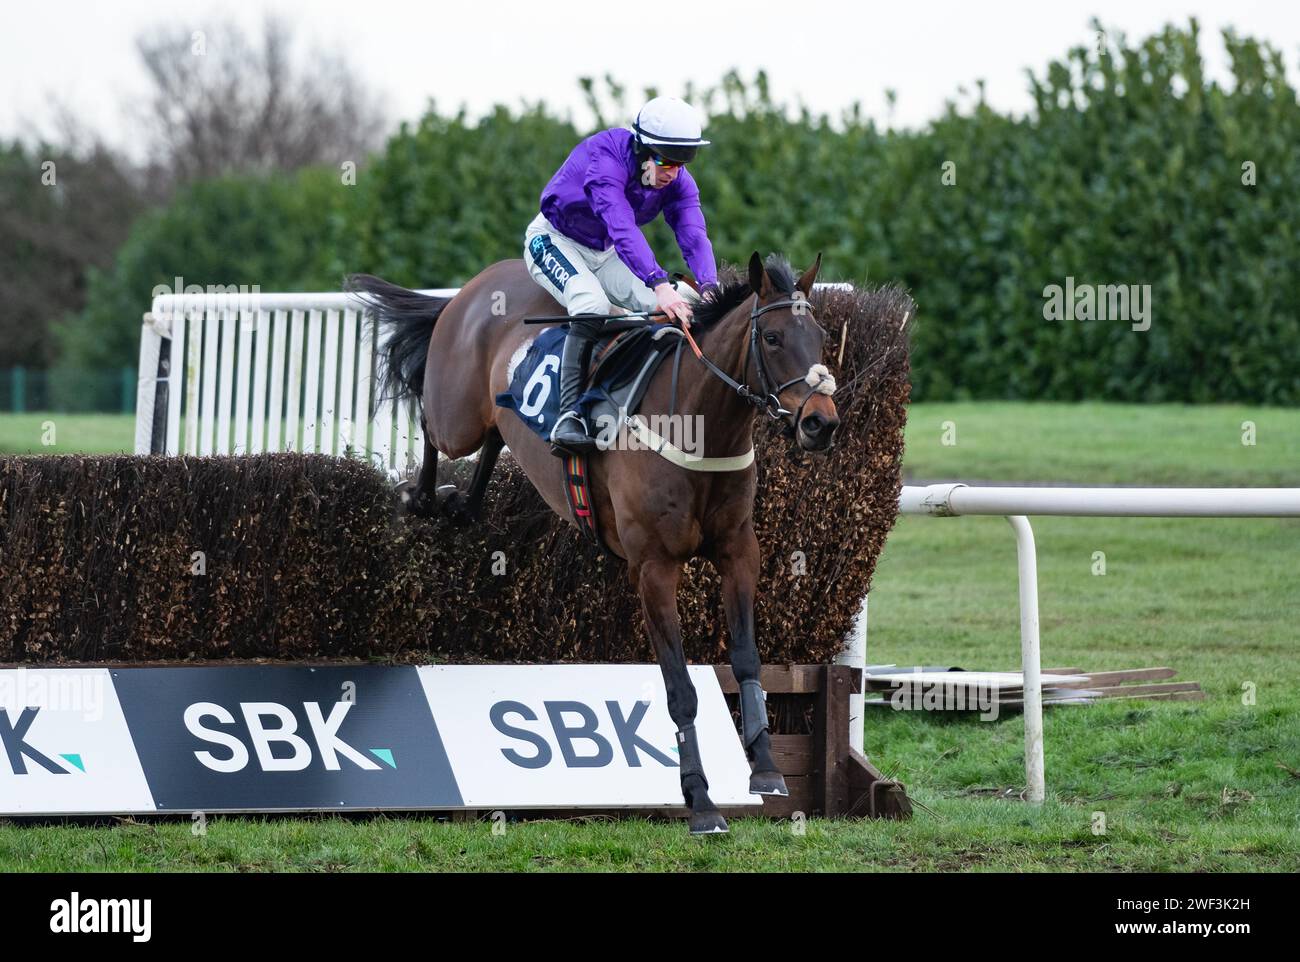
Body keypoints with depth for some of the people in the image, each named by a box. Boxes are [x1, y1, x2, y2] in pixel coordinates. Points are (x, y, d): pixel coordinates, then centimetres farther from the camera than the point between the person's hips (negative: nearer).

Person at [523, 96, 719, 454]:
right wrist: (659, 284, -58)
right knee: (592, 303, -34)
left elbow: (693, 235, -24)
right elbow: (622, 228, -46)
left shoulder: (677, 181, -13)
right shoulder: (603, 159, -34)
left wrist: (709, 288, -45)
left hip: (606, 253, 7)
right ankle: (568, 416, -41)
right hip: (554, 241, -7)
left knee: (673, 309, -9)